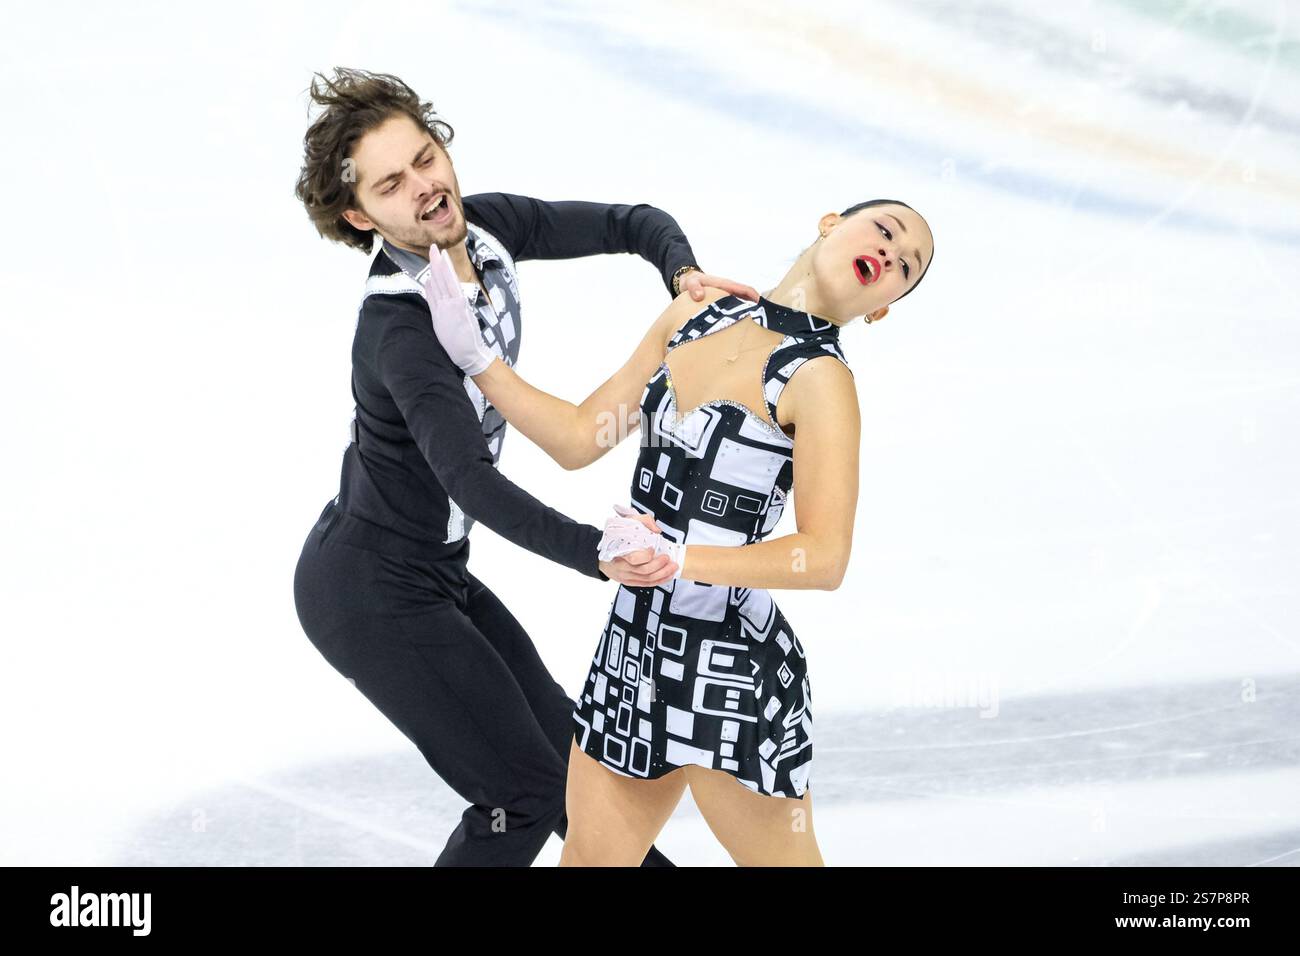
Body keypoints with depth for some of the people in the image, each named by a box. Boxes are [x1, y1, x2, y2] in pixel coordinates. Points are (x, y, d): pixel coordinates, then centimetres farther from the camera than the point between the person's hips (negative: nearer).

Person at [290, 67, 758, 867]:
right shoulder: (401, 330, -30)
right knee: (523, 792, -3)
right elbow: (469, 479, -43)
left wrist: (682, 272, -19)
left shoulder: (487, 227, -6)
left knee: (561, 741, 21)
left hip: (433, 571, 8)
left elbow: (632, 223, 4)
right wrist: (594, 554, -57)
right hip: (372, 592, -8)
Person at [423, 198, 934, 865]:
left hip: (732, 672, -6)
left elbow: (826, 558, -20)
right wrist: (475, 359, 4)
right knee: (591, 856, 16)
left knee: (781, 859, 10)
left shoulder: (820, 378, -13)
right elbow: (581, 439, 10)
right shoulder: (701, 310, 5)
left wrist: (682, 559, -29)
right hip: (634, 647, 6)